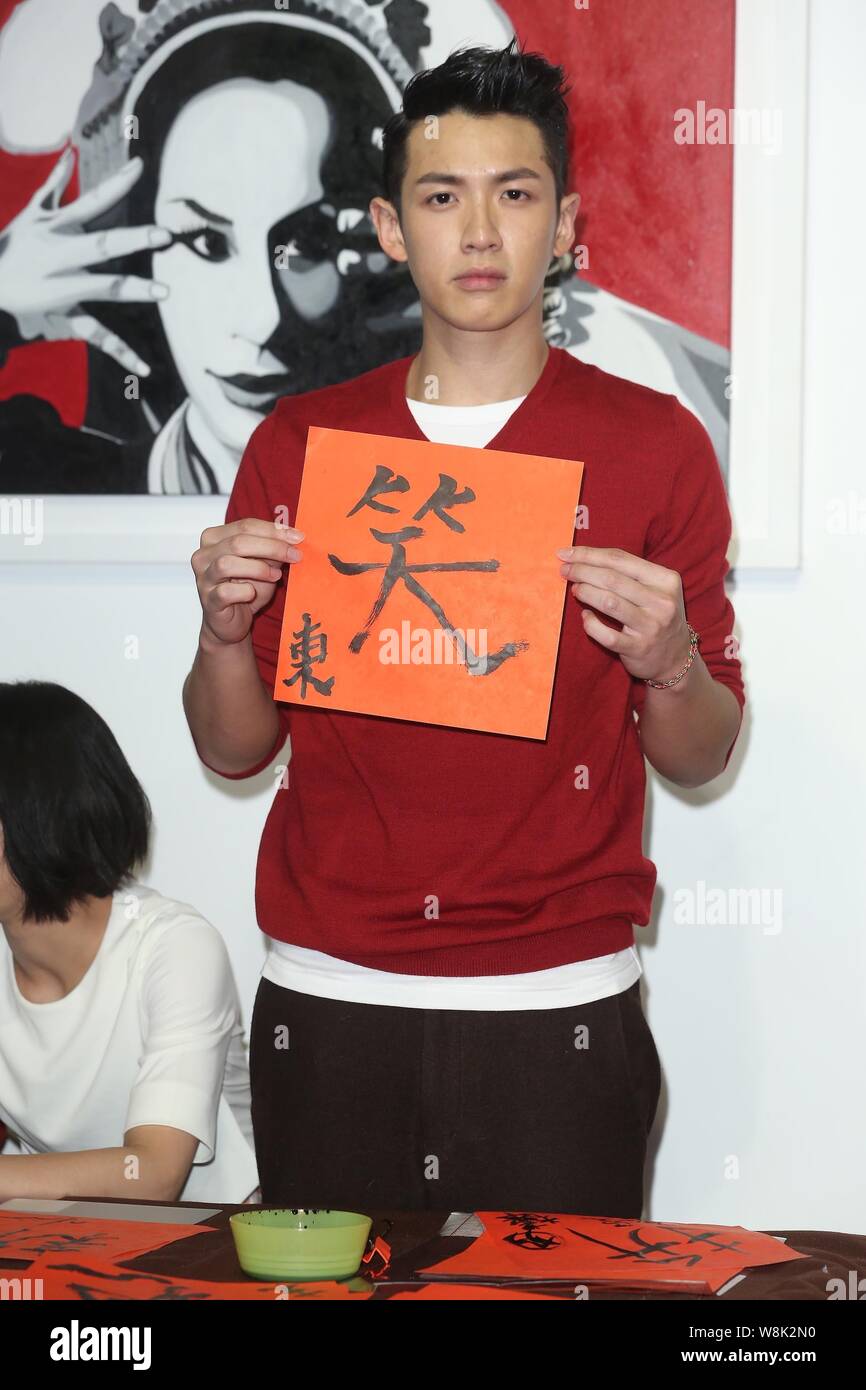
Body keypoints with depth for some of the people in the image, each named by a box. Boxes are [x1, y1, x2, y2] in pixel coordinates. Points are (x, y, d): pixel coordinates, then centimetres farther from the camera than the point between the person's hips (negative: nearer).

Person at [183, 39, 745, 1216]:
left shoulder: (654, 444, 3)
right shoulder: (297, 444, 7)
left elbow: (701, 758, 5)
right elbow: (235, 750, 10)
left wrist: (669, 662, -15)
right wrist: (224, 632, -9)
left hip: (559, 1013, -1)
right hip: (327, 1005, 2)